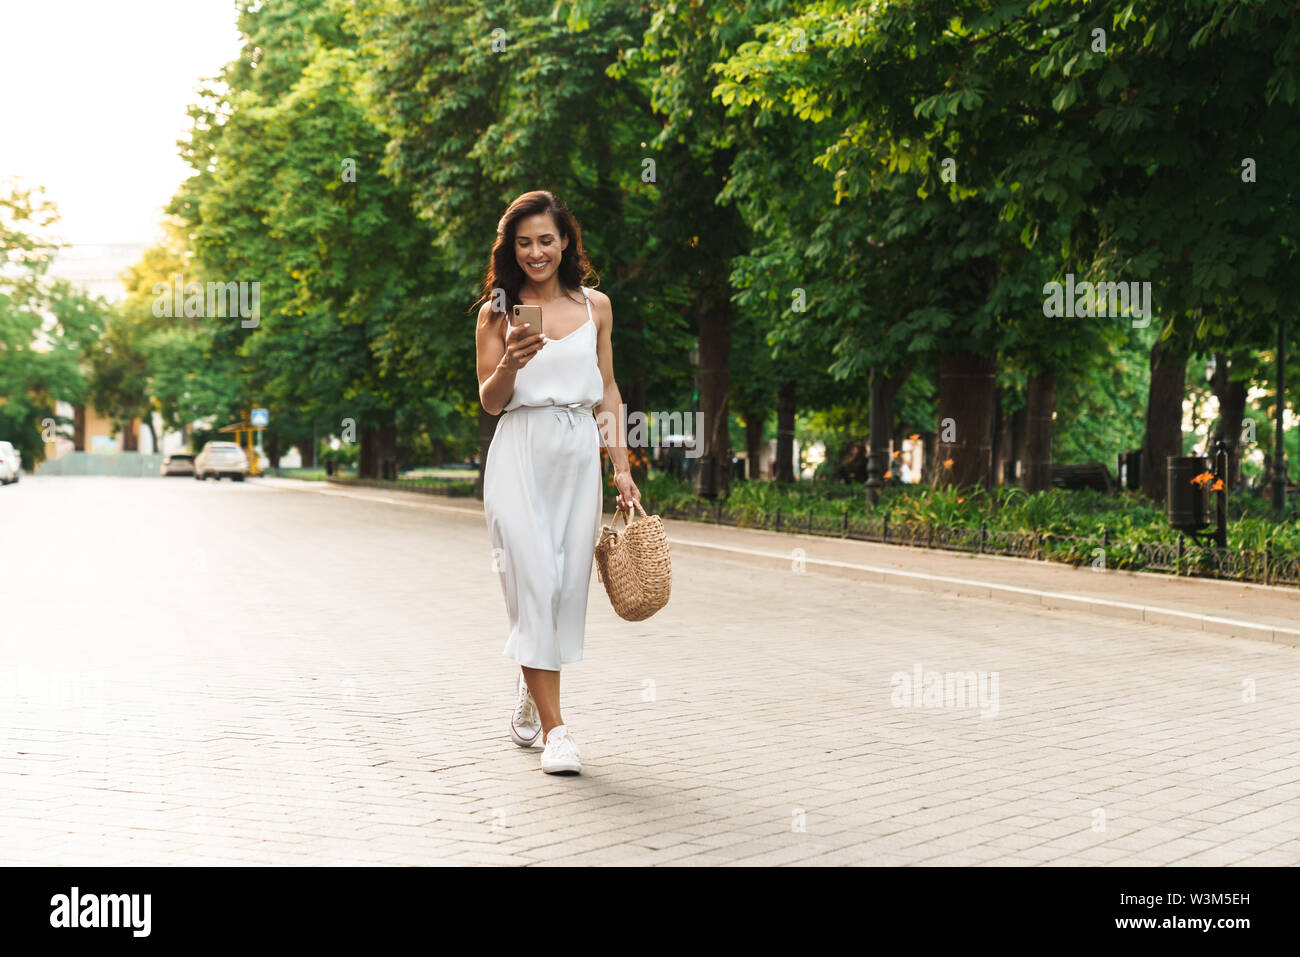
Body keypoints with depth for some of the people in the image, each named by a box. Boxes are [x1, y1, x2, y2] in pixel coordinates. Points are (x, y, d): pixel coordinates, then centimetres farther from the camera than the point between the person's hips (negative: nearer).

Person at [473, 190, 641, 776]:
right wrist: (511, 363, -19)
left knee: (569, 585, 4)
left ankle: (531, 698, 27)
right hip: (521, 454, -3)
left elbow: (607, 391, 13)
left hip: (580, 453, 3)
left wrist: (622, 469, 9)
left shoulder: (595, 306, 10)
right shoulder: (497, 312, 3)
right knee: (534, 583, -10)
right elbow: (490, 401, 3)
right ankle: (554, 729, -5)